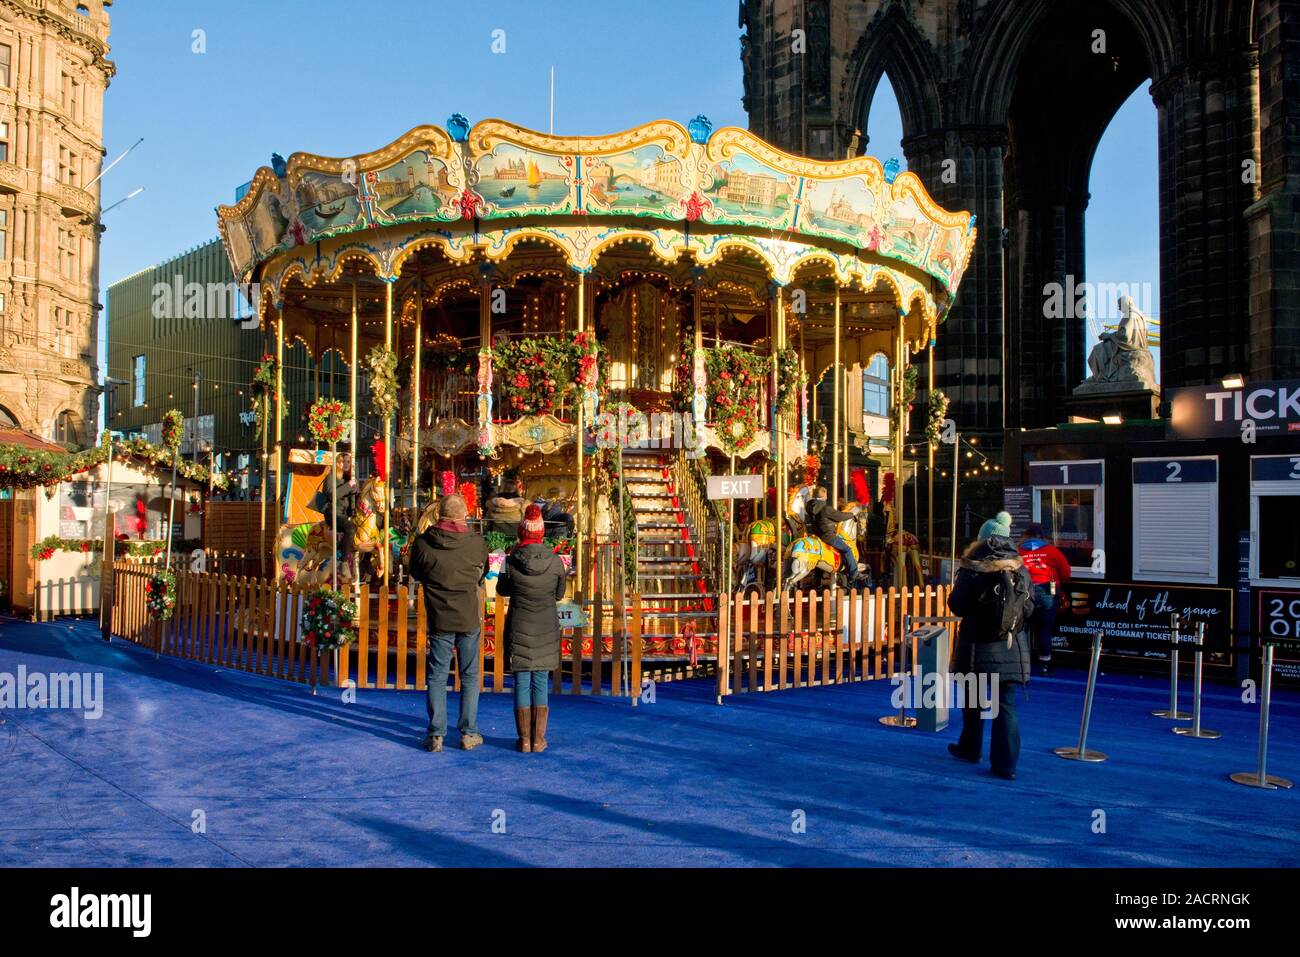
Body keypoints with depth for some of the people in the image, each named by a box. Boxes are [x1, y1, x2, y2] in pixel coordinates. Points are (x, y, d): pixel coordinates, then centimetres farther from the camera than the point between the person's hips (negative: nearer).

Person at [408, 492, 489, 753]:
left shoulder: (423, 544, -10)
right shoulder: (477, 543, -10)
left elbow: (415, 574, 7)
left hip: (439, 620, 0)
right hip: (470, 619, 0)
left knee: (437, 677, 9)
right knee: (469, 677, 11)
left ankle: (436, 735, 10)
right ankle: (468, 733, 14)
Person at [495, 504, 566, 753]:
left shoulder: (511, 561, -12)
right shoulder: (555, 561, -9)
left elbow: (502, 590, 5)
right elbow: (559, 594, 3)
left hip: (518, 629, -1)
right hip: (547, 630, 1)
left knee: (521, 683, 6)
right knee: (541, 683, 9)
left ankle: (524, 740, 10)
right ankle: (539, 739, 11)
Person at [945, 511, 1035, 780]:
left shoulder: (973, 570, -11)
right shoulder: (1021, 571, -1)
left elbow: (956, 605, -7)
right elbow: (1029, 609, 6)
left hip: (978, 646, -2)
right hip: (1012, 648, 2)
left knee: (972, 700, 16)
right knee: (1006, 705, 4)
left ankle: (970, 749, 31)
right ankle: (1006, 763, 0)